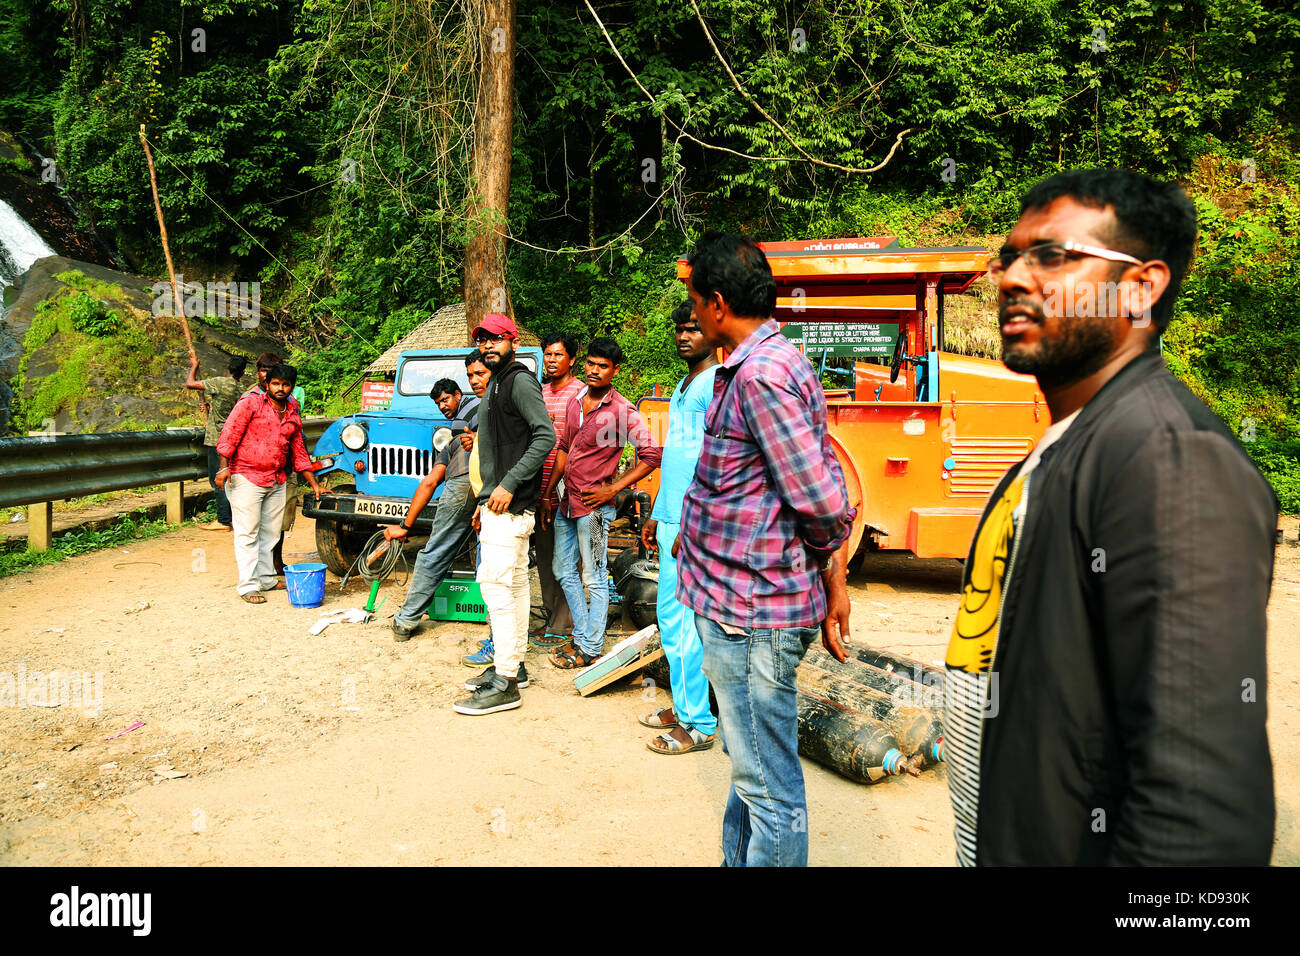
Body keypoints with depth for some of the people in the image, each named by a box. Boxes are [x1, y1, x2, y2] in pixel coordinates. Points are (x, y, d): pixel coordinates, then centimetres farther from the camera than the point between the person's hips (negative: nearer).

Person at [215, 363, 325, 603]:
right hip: (246, 478, -6)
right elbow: (229, 435, -8)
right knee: (247, 534, -3)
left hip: (276, 482, 6)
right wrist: (224, 467, -18)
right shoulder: (250, 403, -4)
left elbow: (298, 453, 20)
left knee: (270, 533, 12)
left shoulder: (293, 414, 14)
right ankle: (248, 586, -1)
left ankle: (266, 578, 23)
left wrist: (314, 484, 17)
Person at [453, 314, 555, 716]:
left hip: (510, 504, -10)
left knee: (496, 585, -11)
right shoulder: (495, 385, 20)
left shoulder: (519, 381, -10)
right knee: (514, 584, 14)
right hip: (499, 503, 10)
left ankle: (504, 685, -7)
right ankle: (512, 664, 24)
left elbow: (546, 435, -21)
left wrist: (508, 485, -24)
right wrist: (485, 500, 21)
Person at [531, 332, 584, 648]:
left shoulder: (582, 393, -5)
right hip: (541, 490, 7)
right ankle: (551, 616, 25)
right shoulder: (539, 393, 16)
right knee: (544, 557, 13)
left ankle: (562, 626, 5)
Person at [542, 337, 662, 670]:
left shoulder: (622, 411, -12)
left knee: (594, 578, 1)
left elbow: (652, 455, -16)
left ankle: (591, 649, 11)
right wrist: (547, 494, 16)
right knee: (563, 571, 15)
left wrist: (613, 489, -15)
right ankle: (581, 637, 26)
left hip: (594, 505, -8)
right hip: (567, 502, 8)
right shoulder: (575, 402, 9)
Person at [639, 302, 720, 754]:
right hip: (673, 519, 10)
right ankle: (684, 705, 25)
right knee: (670, 616, 14)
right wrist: (657, 515, 22)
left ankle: (697, 724, 2)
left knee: (681, 619, -7)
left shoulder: (718, 383, -10)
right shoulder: (682, 387, 20)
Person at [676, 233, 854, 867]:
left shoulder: (761, 374, -20)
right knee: (751, 768, 24)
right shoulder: (766, 361, 13)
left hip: (749, 609, -11)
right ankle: (738, 859, 41)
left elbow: (821, 503, -21)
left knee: (770, 790, 2)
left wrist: (829, 575, -4)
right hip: (740, 601, 11)